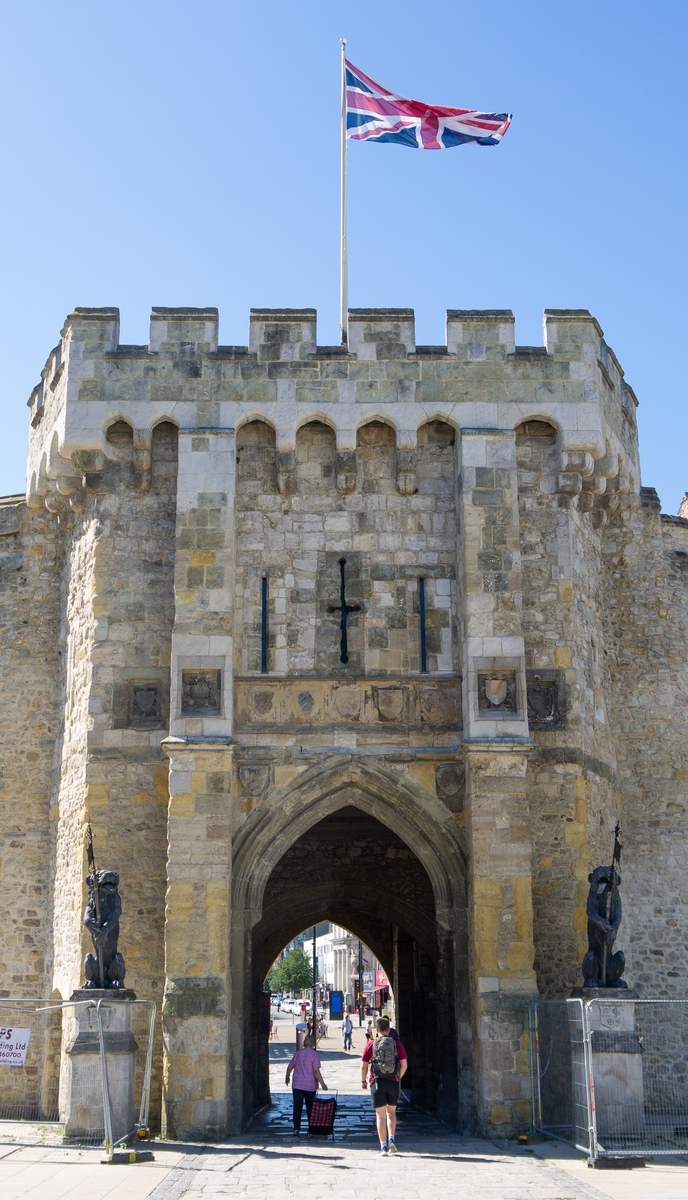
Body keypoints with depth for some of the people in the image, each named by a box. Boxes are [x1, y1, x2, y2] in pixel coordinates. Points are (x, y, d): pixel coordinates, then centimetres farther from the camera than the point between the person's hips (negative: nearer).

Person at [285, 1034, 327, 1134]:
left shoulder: (298, 1053, 5)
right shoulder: (315, 1055, -8)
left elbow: (290, 1067, 12)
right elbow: (316, 1071, -15)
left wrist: (287, 1077, 29)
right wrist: (322, 1083, -13)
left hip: (297, 1085, 2)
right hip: (310, 1086, -2)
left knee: (297, 1107, 1)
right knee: (310, 1107, 13)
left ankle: (296, 1128, -7)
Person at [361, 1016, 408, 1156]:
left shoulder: (371, 1044, -2)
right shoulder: (396, 1043, 1)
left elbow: (364, 1066, 0)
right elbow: (404, 1064, 0)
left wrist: (363, 1080, 15)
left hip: (377, 1082, -2)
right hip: (393, 1082, 2)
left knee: (380, 1115, 4)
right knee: (391, 1112, 20)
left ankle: (383, 1146, 2)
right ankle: (392, 1139, 5)